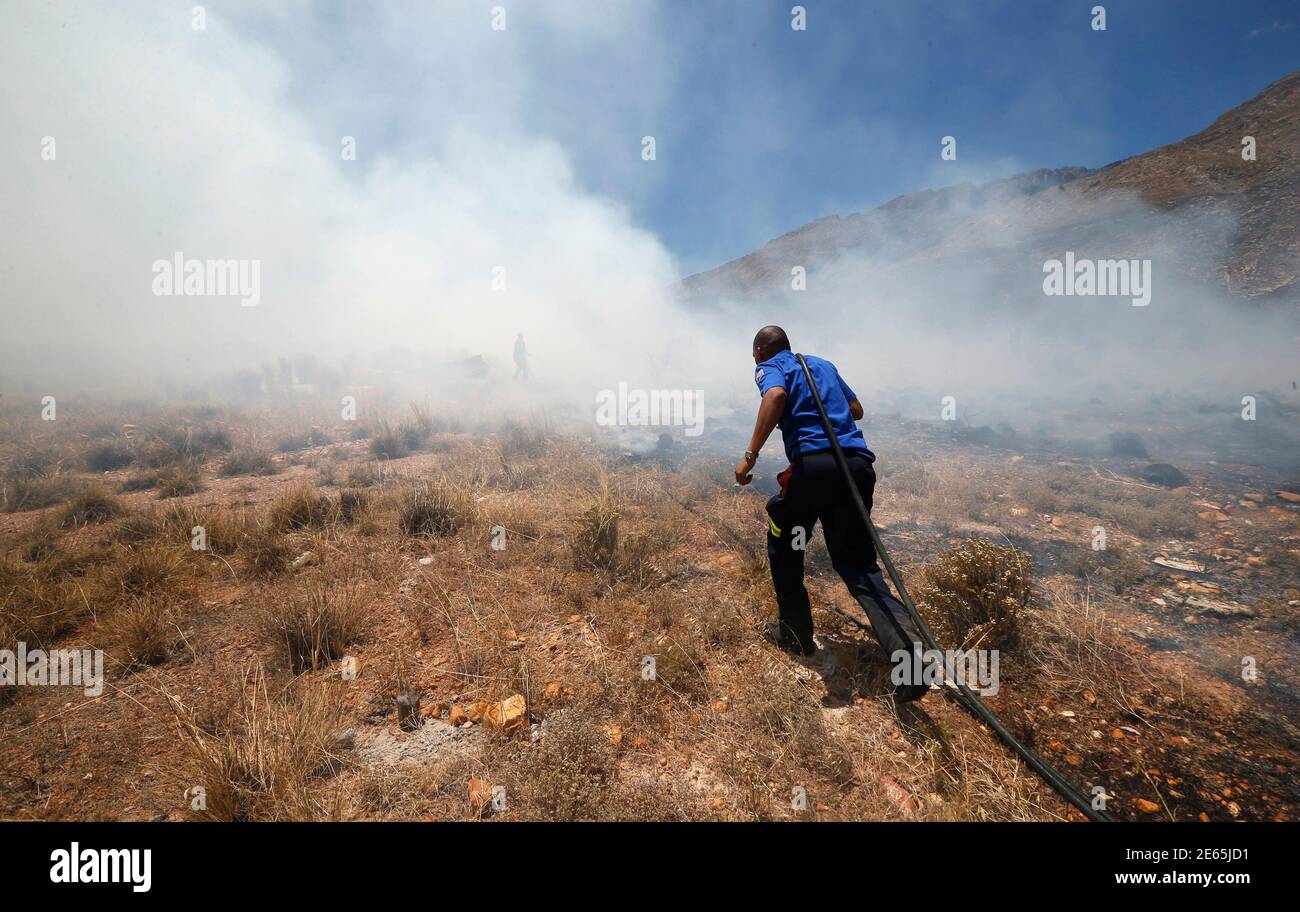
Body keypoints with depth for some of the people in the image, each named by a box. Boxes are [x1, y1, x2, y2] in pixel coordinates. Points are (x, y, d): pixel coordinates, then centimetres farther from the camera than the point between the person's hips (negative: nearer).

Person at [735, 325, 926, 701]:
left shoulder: (769, 368, 10)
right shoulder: (823, 364, 29)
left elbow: (776, 395, -14)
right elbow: (856, 410, 35)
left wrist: (750, 455, -17)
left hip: (813, 462, -5)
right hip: (859, 463, 6)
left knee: (783, 546, 18)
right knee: (858, 562, 9)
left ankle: (796, 633, 26)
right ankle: (905, 646, -12)